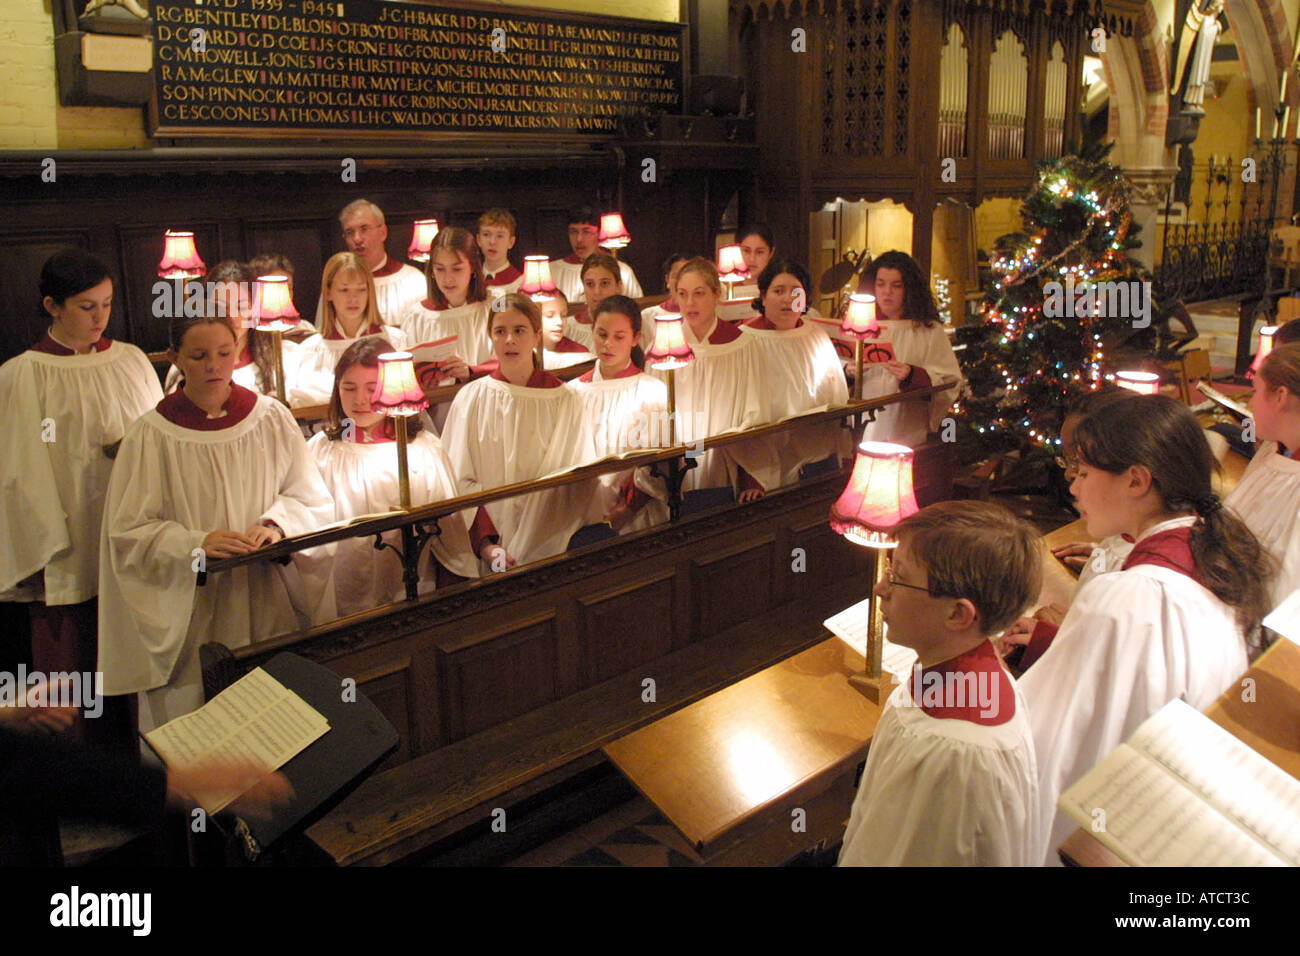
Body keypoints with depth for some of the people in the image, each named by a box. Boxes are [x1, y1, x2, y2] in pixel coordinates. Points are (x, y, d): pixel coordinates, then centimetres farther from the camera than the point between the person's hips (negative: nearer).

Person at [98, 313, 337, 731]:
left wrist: (277, 525, -15)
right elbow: (129, 531, -3)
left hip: (271, 602, 2)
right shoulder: (150, 435, -4)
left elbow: (313, 500, 5)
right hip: (192, 612, -1)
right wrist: (195, 544, -19)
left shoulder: (273, 419, 2)